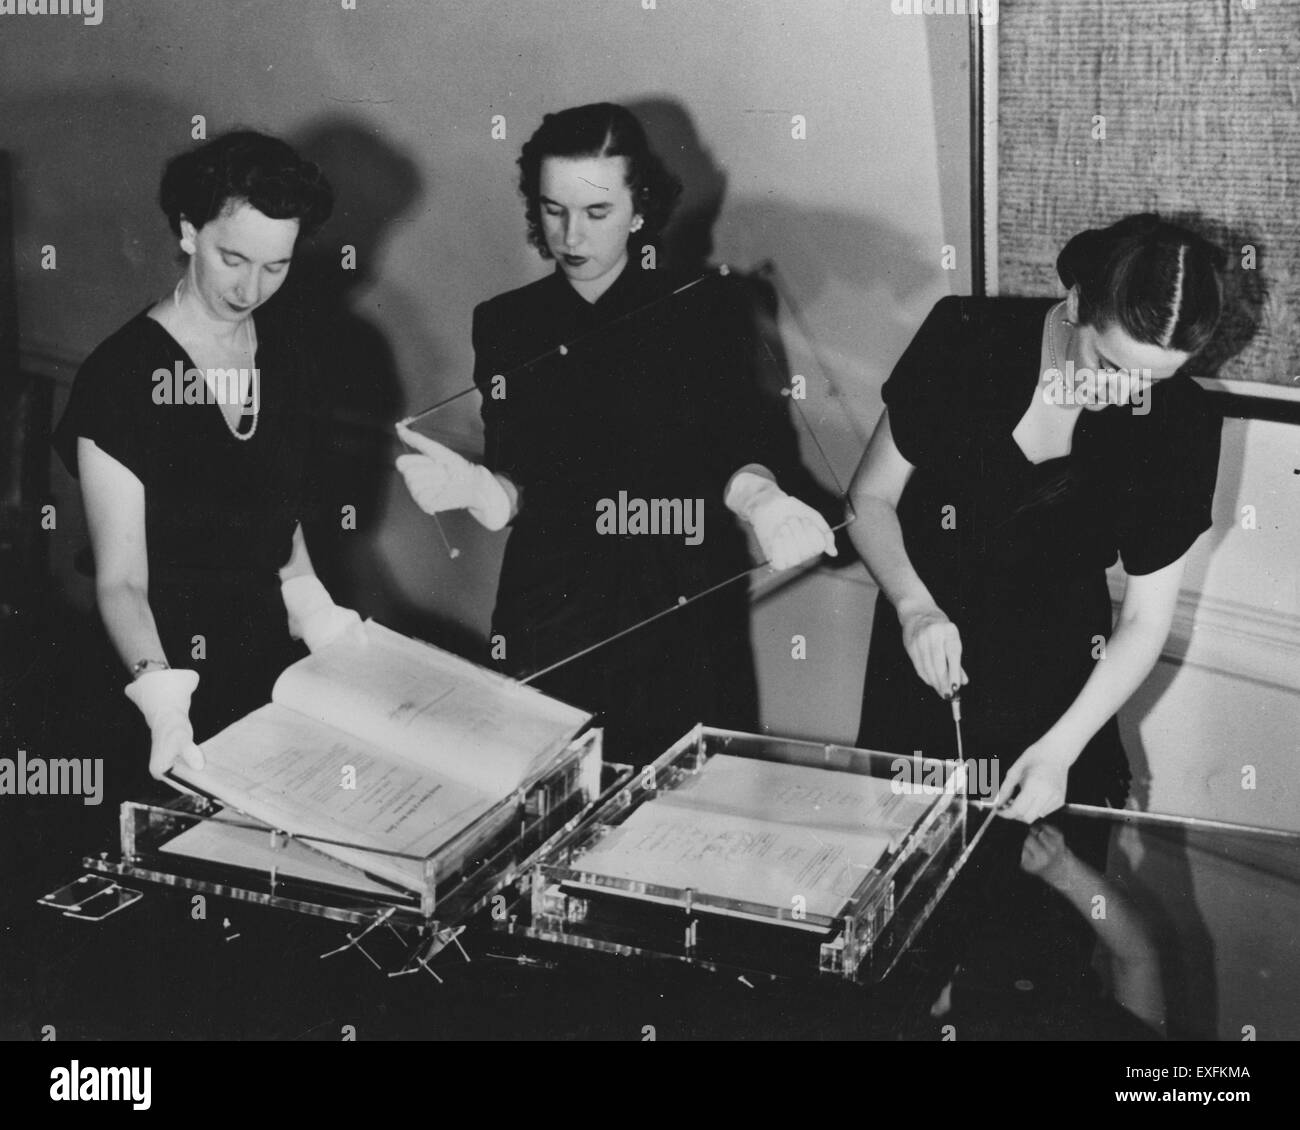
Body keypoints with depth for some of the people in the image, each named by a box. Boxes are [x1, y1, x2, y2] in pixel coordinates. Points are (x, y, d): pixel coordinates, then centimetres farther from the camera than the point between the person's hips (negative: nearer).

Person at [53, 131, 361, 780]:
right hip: (169, 661, -6)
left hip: (272, 652, 6)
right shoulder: (119, 378, -19)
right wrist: (159, 690, -36)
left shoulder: (288, 350, 2)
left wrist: (316, 613, 1)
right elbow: (120, 580, -20)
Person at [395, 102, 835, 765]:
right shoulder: (506, 325, 4)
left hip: (686, 622, -1)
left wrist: (761, 500, -24)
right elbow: (515, 494, -1)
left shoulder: (707, 309, 1)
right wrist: (471, 487, -23)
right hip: (547, 629, 1)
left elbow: (735, 451, -2)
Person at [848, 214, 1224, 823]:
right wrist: (914, 605, -26)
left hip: (1057, 677, 0)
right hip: (923, 659, 0)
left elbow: (1145, 620, -11)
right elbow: (871, 498, -9)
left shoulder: (1180, 425, -16)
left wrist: (1062, 748, -21)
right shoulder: (966, 340, -19)